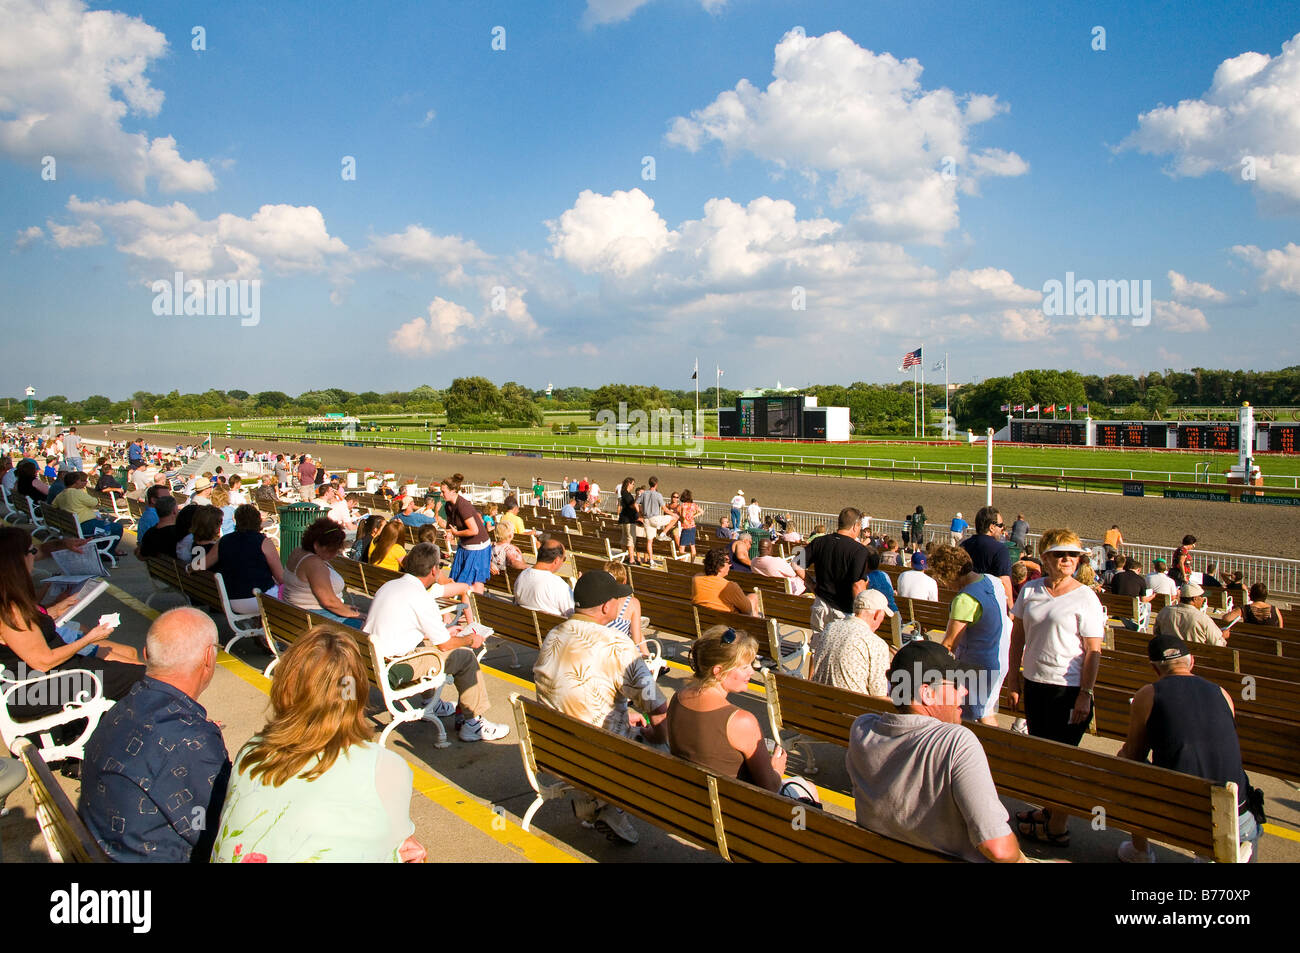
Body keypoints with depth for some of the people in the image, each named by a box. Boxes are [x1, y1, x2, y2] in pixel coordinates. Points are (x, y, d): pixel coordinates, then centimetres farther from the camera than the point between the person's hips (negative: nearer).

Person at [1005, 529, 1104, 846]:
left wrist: (1085, 695, -15)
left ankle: (1057, 827, 18)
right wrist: (1013, 676, 9)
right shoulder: (1030, 590, 5)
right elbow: (1018, 635, 12)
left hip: (1068, 689, -5)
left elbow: (1093, 651, -11)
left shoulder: (1085, 598, -9)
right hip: (1034, 683, 5)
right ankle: (1050, 811, 36)